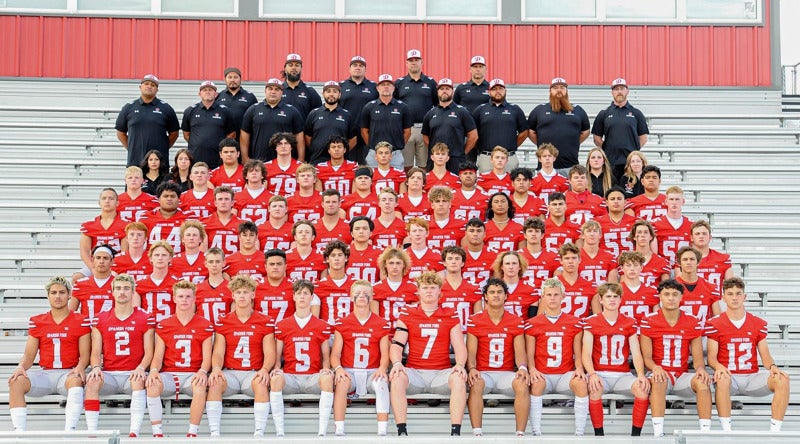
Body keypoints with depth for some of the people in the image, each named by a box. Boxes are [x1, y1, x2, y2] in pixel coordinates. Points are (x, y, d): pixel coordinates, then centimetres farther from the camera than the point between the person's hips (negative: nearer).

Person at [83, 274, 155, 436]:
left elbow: (149, 352, 2)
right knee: (92, 381, -30)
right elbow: (96, 352, 8)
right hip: (108, 374, 2)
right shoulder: (100, 320, 12)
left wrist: (141, 368, -18)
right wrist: (96, 367, -14)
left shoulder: (145, 319, 6)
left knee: (139, 380, -35)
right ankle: (91, 433, -28)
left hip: (132, 374, -1)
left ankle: (134, 433, -38)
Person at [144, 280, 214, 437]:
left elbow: (207, 357, 3)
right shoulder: (163, 326, 12)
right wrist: (154, 371, -15)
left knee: (200, 386, -36)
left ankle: (192, 433, -28)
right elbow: (158, 356, 7)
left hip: (193, 374, -1)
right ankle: (157, 433, -27)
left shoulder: (205, 325, 8)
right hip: (169, 374, 1)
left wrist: (202, 372, -18)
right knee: (152, 385, -32)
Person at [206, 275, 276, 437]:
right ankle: (214, 433, -29)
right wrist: (216, 368, -18)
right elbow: (218, 352, 4)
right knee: (215, 382, -31)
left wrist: (264, 369, -21)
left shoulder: (265, 322, 6)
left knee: (261, 383, -35)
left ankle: (259, 433, -33)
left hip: (254, 373, -1)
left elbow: (270, 354, 1)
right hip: (230, 372, 1)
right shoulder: (223, 322, 10)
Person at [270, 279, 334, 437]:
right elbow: (277, 356, 12)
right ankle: (279, 432, -31)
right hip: (290, 376, 0)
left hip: (313, 377, 0)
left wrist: (325, 368, -8)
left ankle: (322, 431, -33)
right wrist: (276, 368, -9)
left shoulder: (322, 326, 11)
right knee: (276, 378, -34)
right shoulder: (282, 325, 12)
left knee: (327, 377, -34)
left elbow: (326, 356, 12)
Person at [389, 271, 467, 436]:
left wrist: (460, 364, -16)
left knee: (459, 378, -31)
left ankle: (455, 432, -30)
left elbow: (460, 347, 6)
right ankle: (402, 431, -30)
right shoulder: (407, 314, 11)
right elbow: (396, 345, 3)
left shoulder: (450, 316, 12)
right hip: (414, 372, 0)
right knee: (397, 378, -32)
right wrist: (397, 363, -18)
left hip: (442, 372, 0)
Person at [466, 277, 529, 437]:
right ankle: (477, 433, -35)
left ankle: (520, 433, -26)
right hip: (483, 373, -1)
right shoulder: (475, 321, 5)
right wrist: (471, 369, -20)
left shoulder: (516, 322, 8)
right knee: (476, 384, -36)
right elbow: (471, 352, 0)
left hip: (506, 374, 1)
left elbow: (520, 351, 3)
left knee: (522, 384, -32)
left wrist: (522, 368, -18)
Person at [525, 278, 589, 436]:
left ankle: (579, 433, -23)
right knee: (537, 383, -35)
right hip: (542, 374, -1)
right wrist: (532, 369, -16)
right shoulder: (533, 324, 7)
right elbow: (529, 354, 4)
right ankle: (536, 432, -29)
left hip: (566, 374, 1)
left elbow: (578, 354, 9)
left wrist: (579, 369, -11)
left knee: (581, 383, -31)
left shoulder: (574, 323, 10)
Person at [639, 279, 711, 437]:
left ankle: (706, 430, -28)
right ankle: (658, 432, -39)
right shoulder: (648, 321, 0)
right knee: (659, 381, -37)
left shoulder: (692, 323, 7)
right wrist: (655, 368, -24)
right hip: (660, 373, -2)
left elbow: (698, 357, 6)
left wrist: (700, 368, -17)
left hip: (682, 375, 2)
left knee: (702, 382, -29)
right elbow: (647, 356, -2)